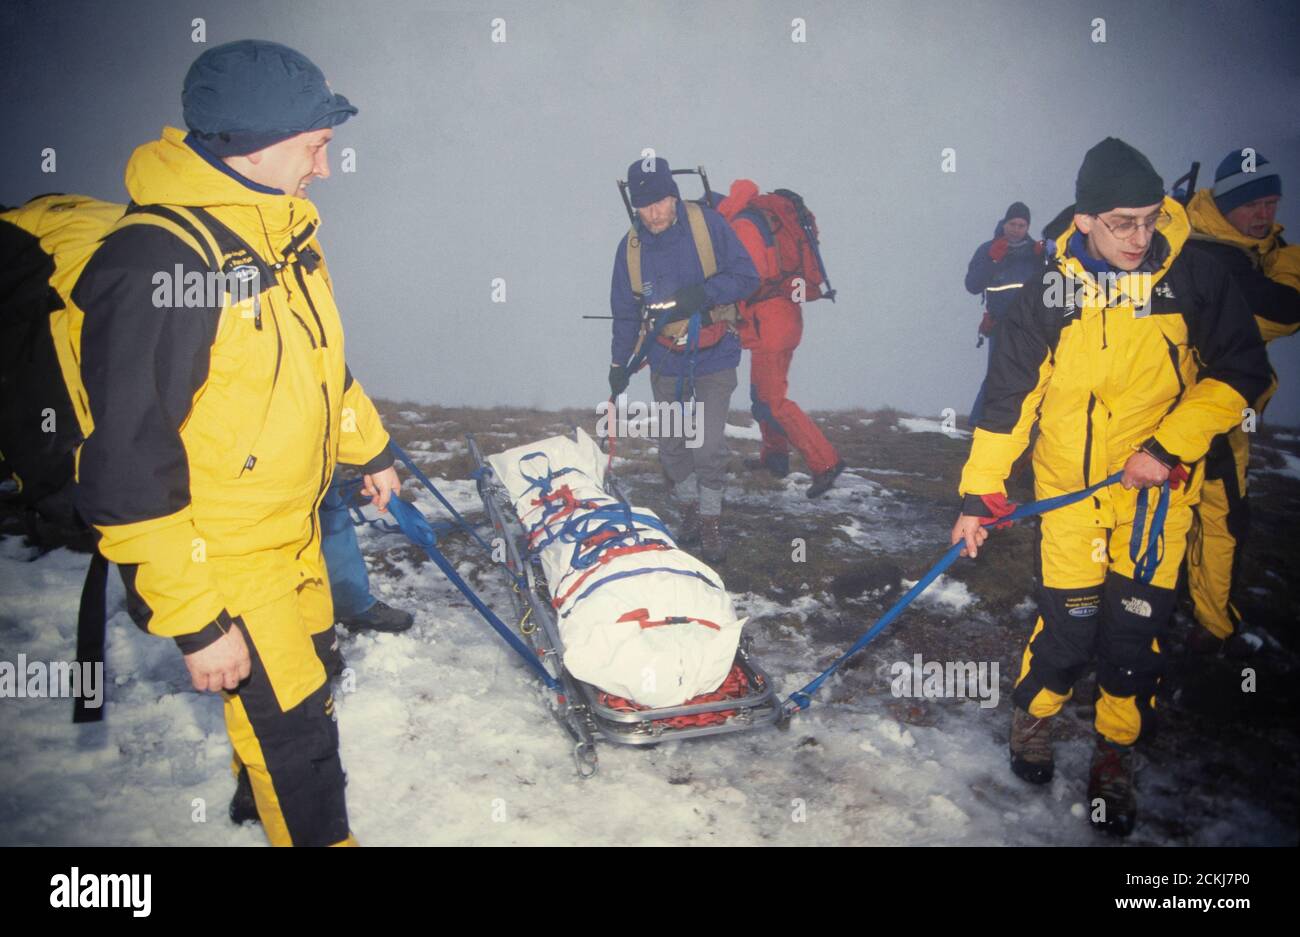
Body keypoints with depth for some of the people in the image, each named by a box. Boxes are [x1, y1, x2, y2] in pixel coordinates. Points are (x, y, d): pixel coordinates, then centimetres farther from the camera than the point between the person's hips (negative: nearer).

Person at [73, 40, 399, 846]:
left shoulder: (280, 222, 0)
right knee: (295, 727, 4)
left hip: (292, 529, 9)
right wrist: (195, 620, -24)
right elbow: (129, 469, -28)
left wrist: (369, 448, 25)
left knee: (314, 669, 26)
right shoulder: (153, 262, -29)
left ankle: (265, 795, 53)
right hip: (222, 558, -9)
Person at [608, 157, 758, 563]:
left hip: (714, 355, -3)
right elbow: (625, 312, 6)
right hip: (666, 359, 3)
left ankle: (711, 521, 9)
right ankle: (689, 509, 32)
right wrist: (619, 363, 7)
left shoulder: (708, 224, -14)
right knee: (671, 445, 11)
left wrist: (703, 292, -27)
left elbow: (747, 275, -12)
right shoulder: (631, 246, -5)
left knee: (709, 446, -9)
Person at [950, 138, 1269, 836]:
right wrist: (978, 495, -6)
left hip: (1158, 489, 0)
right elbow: (1007, 398, -4)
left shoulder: (1194, 278, -6)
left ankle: (1114, 753, 24)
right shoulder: (1050, 294, -6)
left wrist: (1170, 445, -13)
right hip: (1071, 490, 0)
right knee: (1068, 622, 1)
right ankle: (1033, 716, 30)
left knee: (1134, 629, 2)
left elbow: (1239, 372, -1)